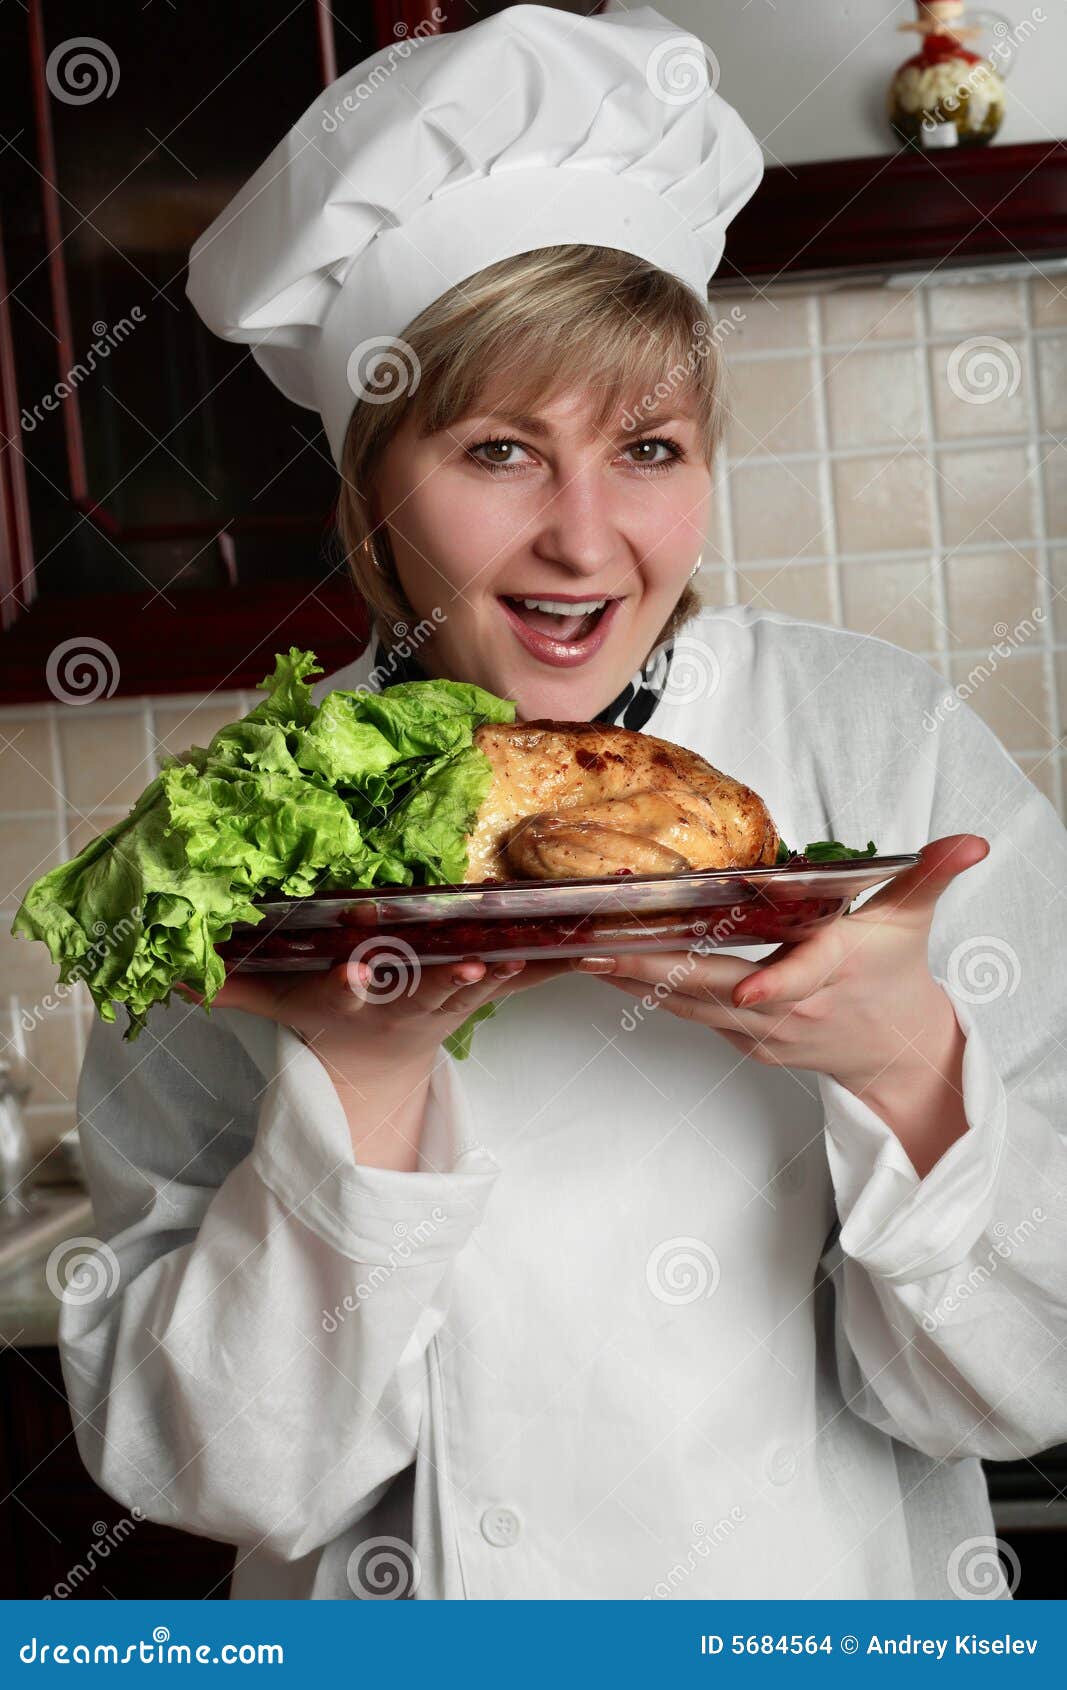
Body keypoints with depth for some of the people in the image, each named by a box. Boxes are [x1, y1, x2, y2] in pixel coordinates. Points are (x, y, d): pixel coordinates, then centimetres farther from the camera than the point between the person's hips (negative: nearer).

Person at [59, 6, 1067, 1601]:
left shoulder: (884, 743, -15)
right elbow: (223, 1466, -15)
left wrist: (908, 1061, -30)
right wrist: (366, 1075, -28)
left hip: (845, 1609, 1)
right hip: (411, 1628, 0)